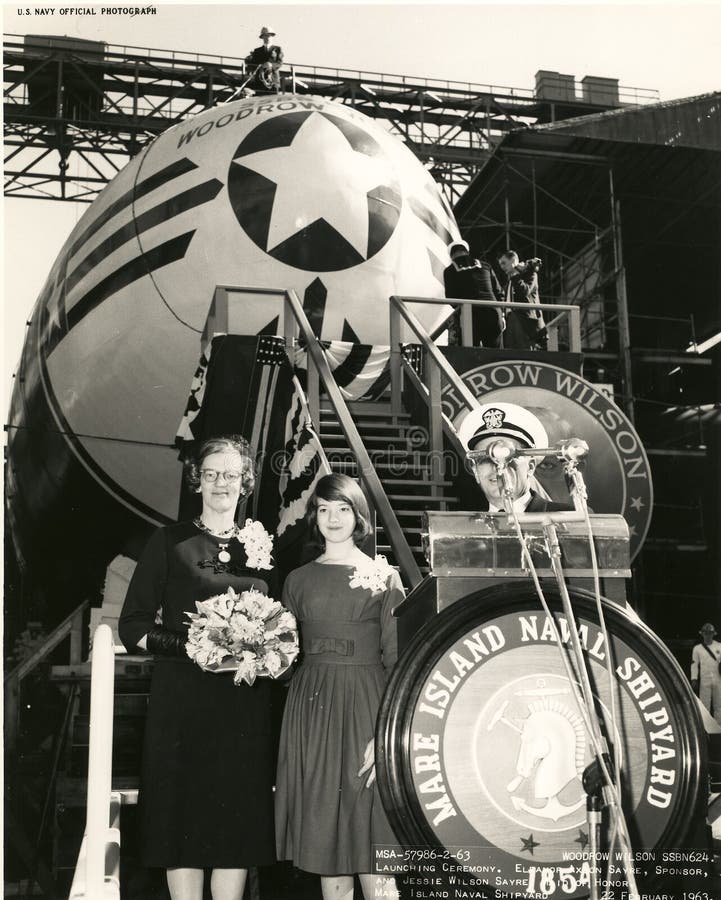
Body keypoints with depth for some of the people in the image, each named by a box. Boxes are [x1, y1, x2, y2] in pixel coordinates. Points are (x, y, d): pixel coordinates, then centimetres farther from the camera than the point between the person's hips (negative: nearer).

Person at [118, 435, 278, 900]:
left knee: (239, 812, 4)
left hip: (246, 704, 2)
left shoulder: (262, 544, 11)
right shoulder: (170, 542, 3)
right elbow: (133, 626, -1)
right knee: (184, 809, -1)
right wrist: (192, 645, -14)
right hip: (182, 700, -2)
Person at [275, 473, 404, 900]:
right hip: (311, 706, 3)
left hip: (365, 706, -3)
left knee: (370, 847, -4)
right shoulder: (299, 580, 11)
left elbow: (397, 660, -4)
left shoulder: (384, 577, 2)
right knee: (325, 844, 6)